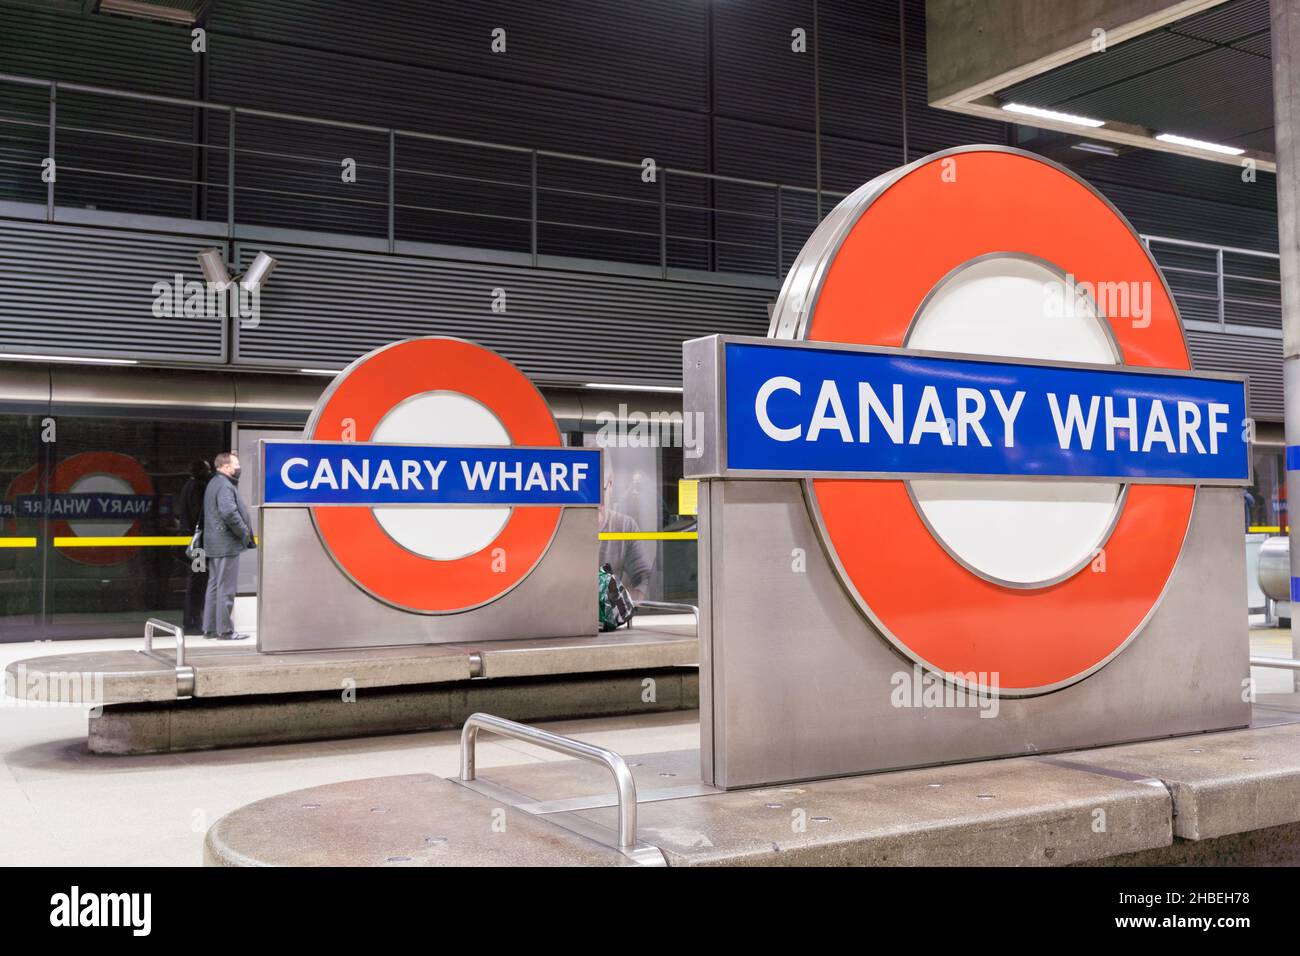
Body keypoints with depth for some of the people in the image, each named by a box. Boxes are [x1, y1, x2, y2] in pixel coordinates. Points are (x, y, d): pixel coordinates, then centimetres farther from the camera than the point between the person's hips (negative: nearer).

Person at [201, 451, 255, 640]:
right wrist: (245, 533, -14)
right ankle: (225, 630, -2)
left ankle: (210, 628, 20)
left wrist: (244, 533, 14)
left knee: (214, 586, 15)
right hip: (227, 545, -10)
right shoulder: (225, 486, -15)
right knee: (226, 589, -6)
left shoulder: (213, 484, 18)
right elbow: (229, 513, -28)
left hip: (214, 545, 10)